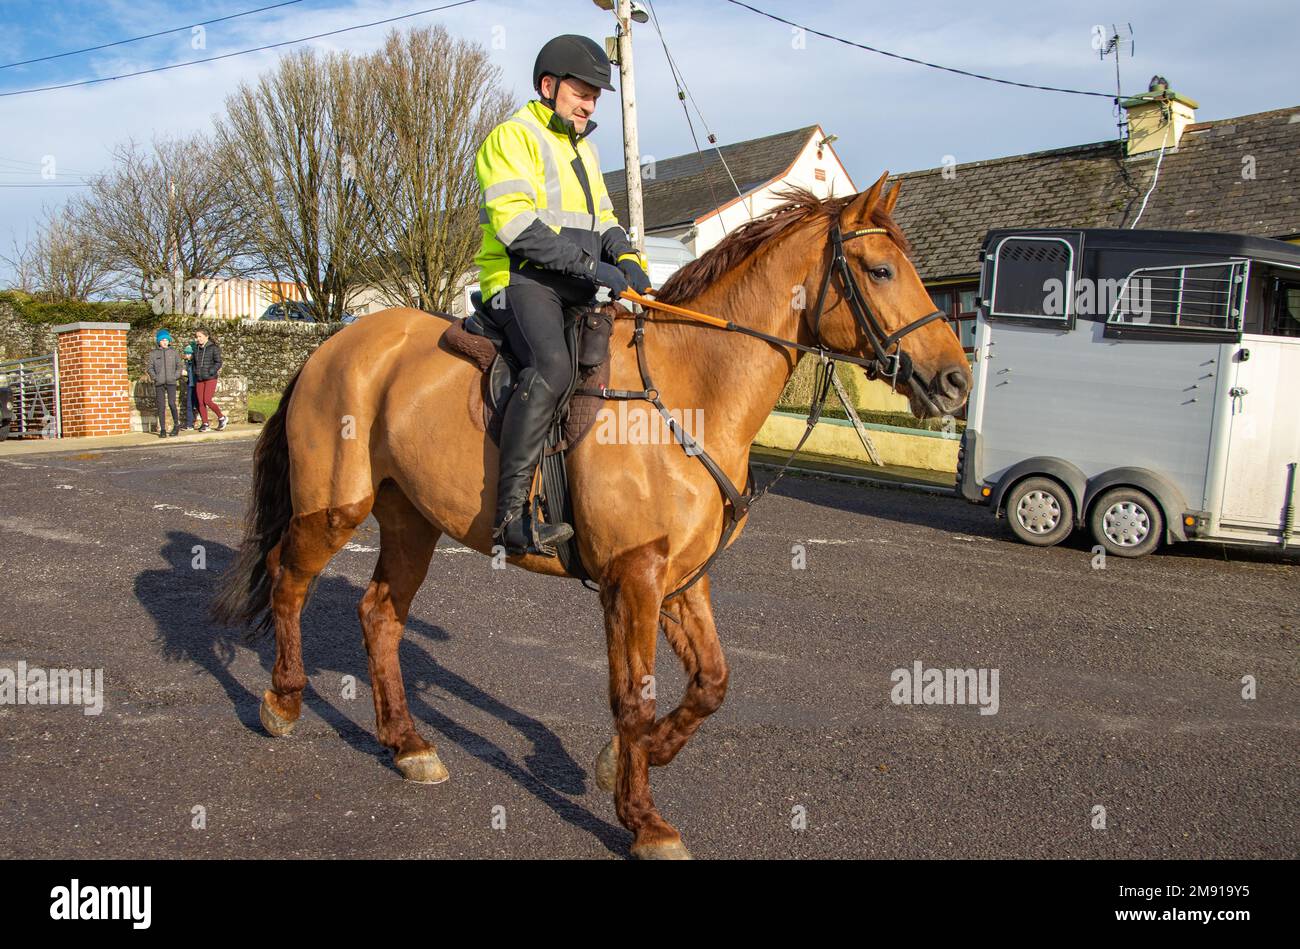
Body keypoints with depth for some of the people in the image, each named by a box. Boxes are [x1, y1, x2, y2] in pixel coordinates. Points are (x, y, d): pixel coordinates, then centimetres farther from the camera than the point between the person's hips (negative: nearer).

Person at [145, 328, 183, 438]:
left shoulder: (173, 352, 8)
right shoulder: (153, 353, 5)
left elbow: (179, 365, 12)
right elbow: (149, 367, 6)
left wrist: (175, 376, -1)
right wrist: (155, 377, -6)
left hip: (171, 382, 0)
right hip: (159, 383, 1)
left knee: (172, 403, -15)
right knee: (161, 406, 0)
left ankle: (176, 425, 4)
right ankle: (162, 430, 4)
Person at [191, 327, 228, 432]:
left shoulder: (213, 348, -4)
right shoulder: (196, 348, 13)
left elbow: (218, 362, -7)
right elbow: (194, 362, 23)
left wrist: (210, 372, -16)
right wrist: (195, 372, 8)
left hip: (210, 378, -6)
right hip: (199, 379, 6)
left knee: (207, 401, -14)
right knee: (200, 402, 2)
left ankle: (222, 417, 6)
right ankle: (205, 424, 8)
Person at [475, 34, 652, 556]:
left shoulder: (583, 148, 27)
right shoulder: (513, 137, -1)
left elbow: (603, 220, 25)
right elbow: (515, 223, -15)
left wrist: (626, 257, 1)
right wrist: (591, 265, -21)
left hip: (577, 288, 9)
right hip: (522, 280, -9)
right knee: (552, 366, -35)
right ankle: (510, 512, -37)